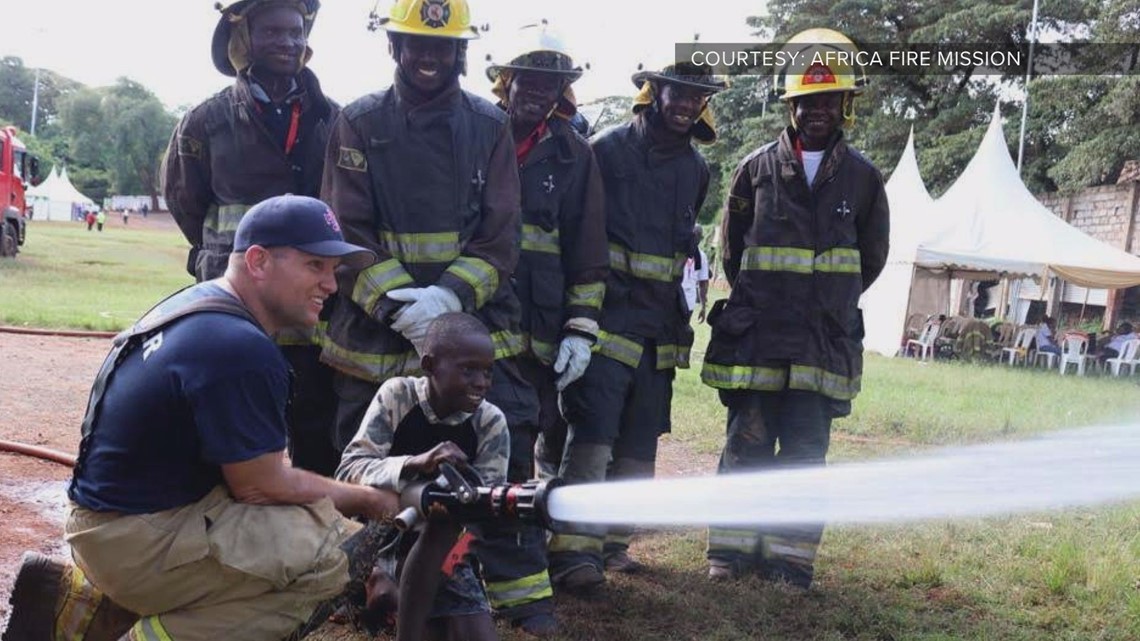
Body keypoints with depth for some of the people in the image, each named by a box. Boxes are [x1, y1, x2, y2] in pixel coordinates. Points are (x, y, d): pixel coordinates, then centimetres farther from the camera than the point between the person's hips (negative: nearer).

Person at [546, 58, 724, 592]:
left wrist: (691, 267, 12)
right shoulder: (607, 149, -4)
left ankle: (613, 541, 20)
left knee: (640, 442, 10)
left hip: (661, 327, 7)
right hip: (606, 319, -6)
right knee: (591, 435, -13)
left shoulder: (695, 168, 14)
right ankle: (572, 550, -12)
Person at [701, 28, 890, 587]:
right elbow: (731, 248, 12)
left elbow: (871, 259, 15)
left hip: (824, 342, 1)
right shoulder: (755, 169, 2)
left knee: (805, 450, 3)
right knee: (747, 444, 3)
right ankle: (732, 547, 12)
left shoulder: (862, 178, 4)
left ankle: (788, 556, 11)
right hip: (755, 336, 0)